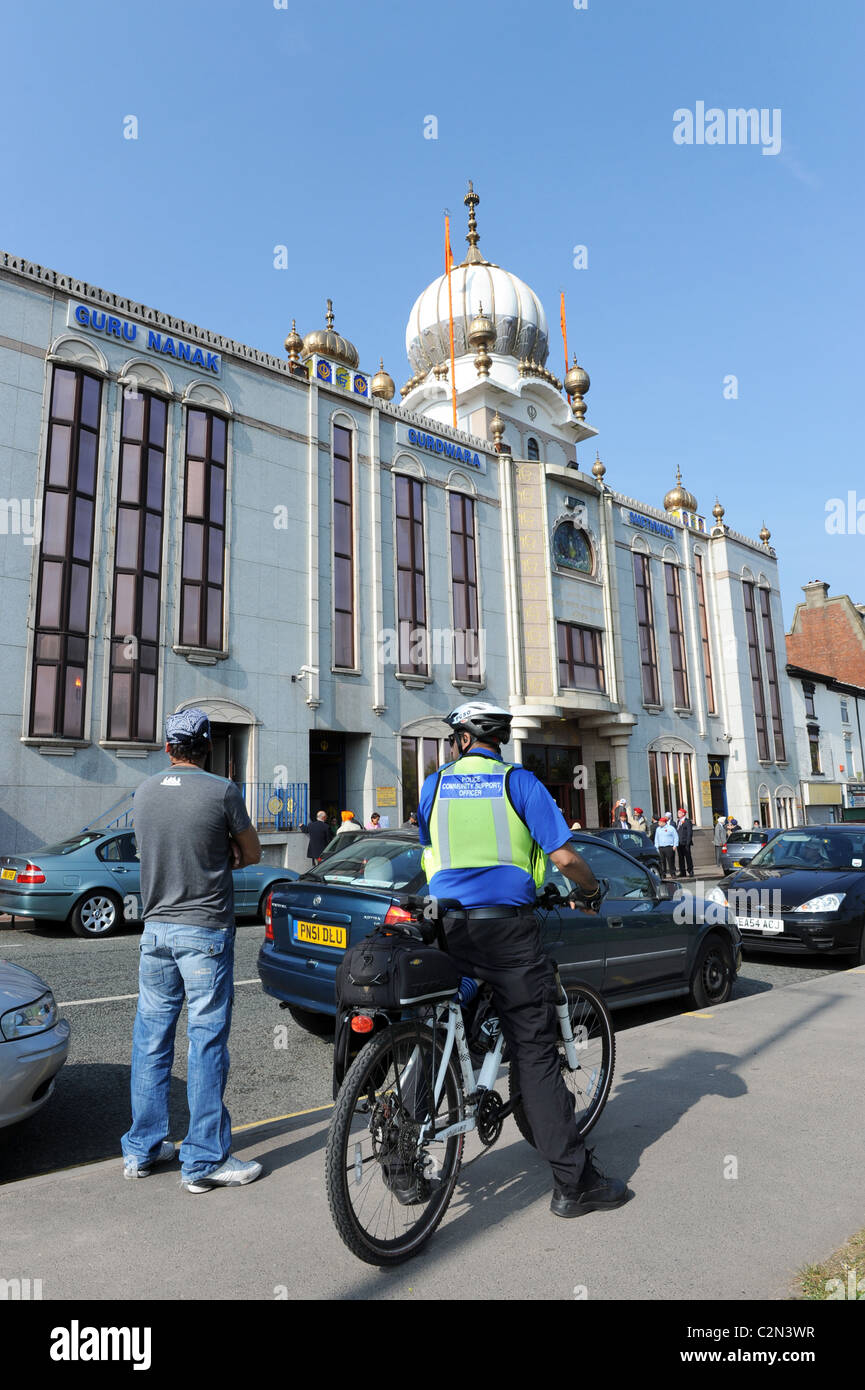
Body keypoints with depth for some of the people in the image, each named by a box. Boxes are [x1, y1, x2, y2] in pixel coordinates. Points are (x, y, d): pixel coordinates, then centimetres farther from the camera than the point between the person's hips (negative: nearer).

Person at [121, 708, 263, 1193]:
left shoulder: (145, 792, 5)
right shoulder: (222, 791, -12)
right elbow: (252, 854, -1)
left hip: (156, 928, 6)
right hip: (205, 932, -5)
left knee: (151, 1038, 15)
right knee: (207, 1043, 3)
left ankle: (142, 1148, 27)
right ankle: (205, 1160, 12)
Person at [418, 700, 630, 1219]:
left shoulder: (435, 784, 10)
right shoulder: (520, 782, 1)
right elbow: (564, 856, -5)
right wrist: (591, 891, 15)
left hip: (448, 928, 3)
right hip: (508, 927, -2)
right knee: (536, 1054, 4)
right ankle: (575, 1182, 10)